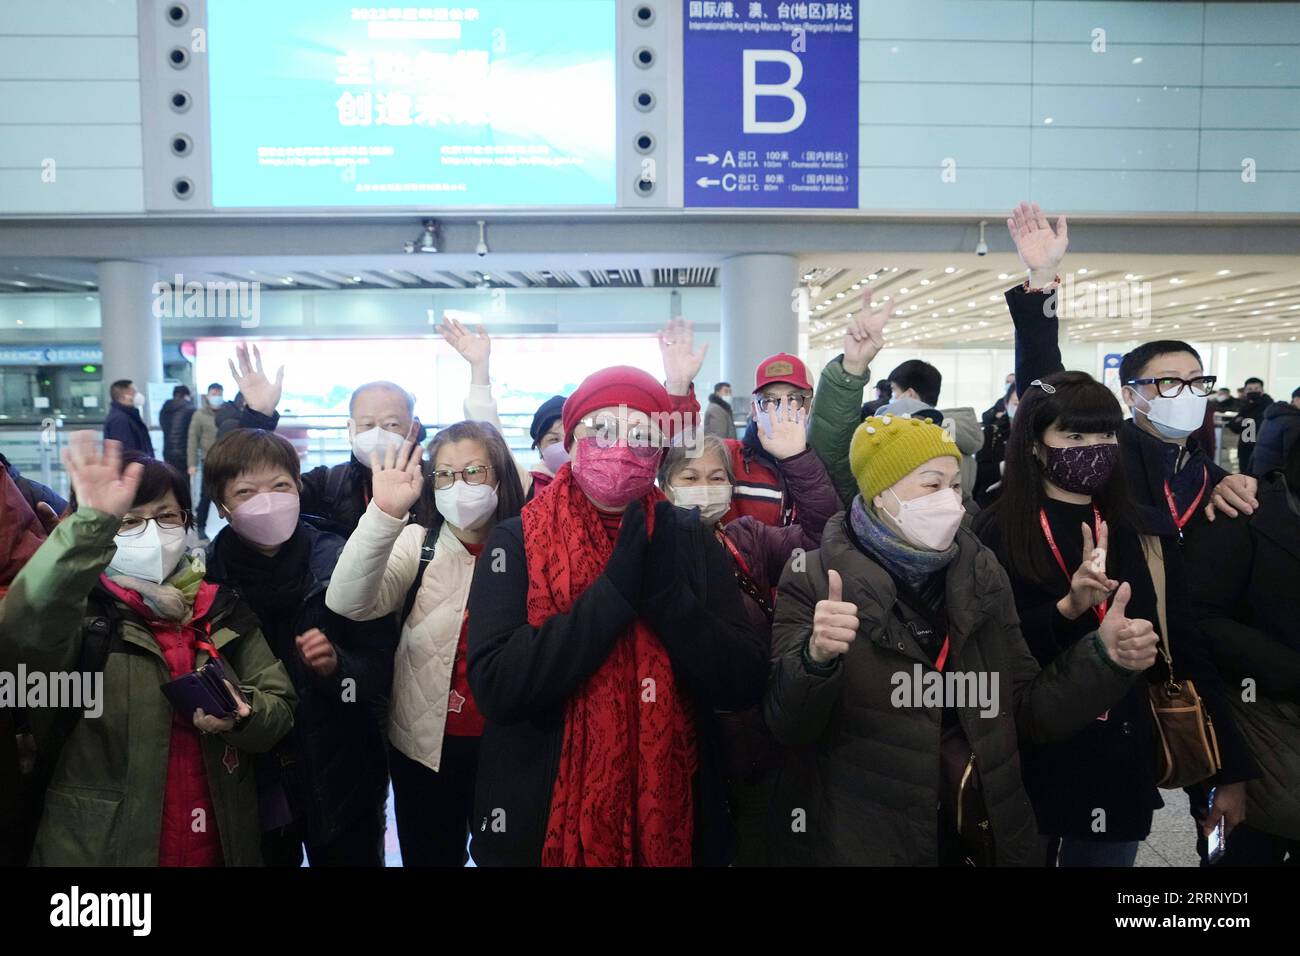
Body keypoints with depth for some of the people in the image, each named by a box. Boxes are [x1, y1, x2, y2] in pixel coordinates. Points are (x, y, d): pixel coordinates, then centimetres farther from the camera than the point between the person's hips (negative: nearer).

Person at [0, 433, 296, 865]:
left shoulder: (223, 609, 2)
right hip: (101, 847, -3)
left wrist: (242, 716, -19)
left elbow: (281, 706, 2)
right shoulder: (81, 613, -9)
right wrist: (92, 523, -41)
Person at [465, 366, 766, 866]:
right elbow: (496, 688, -20)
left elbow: (744, 684, -8)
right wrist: (614, 591, -22)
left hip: (670, 817, 2)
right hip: (541, 821, -2)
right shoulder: (518, 541, -8)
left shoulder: (692, 541, -2)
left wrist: (665, 593, -20)